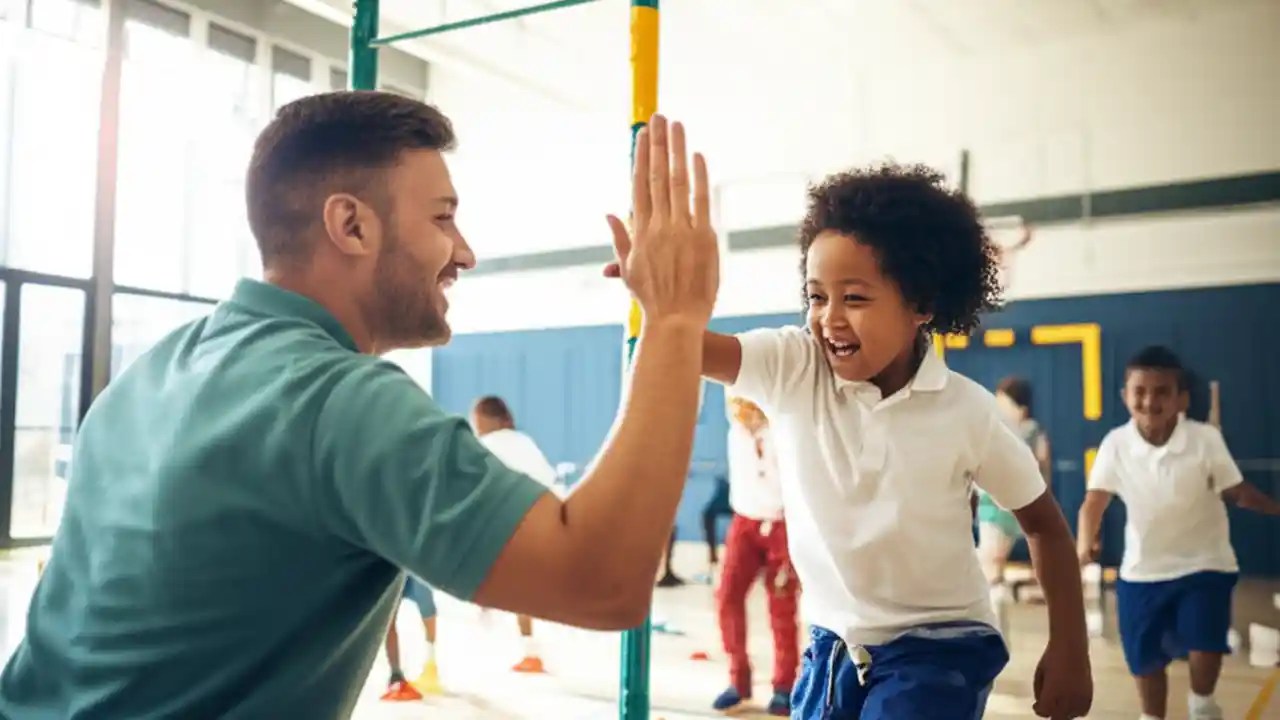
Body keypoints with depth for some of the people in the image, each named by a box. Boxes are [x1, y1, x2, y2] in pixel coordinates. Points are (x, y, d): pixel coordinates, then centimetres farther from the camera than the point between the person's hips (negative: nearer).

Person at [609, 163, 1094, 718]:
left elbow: (1045, 524, -2)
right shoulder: (791, 369, -12)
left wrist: (1068, 649, -2)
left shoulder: (966, 411, -14)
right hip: (833, 645, 3)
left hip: (939, 648, -3)